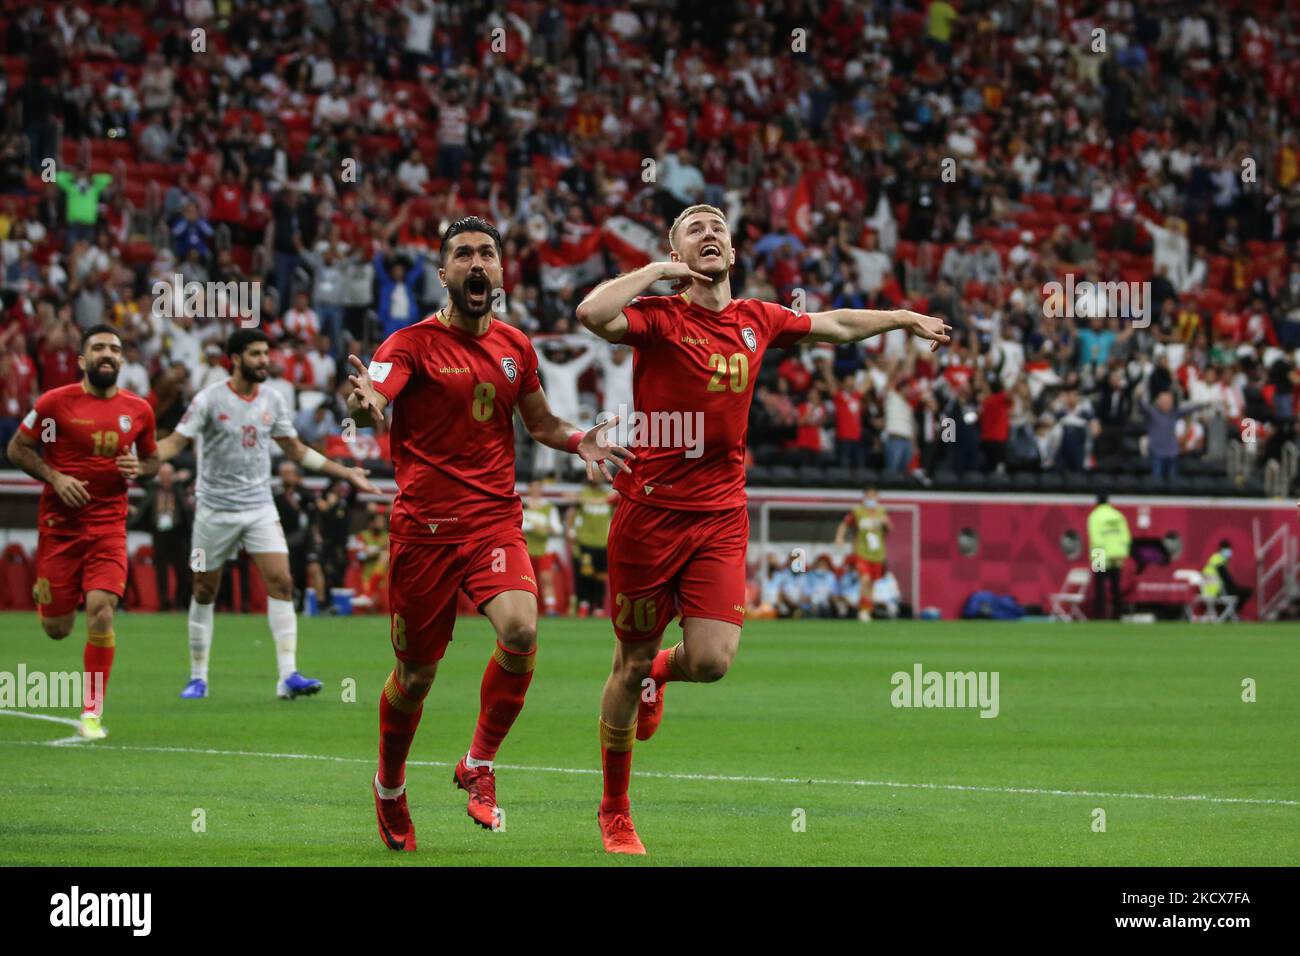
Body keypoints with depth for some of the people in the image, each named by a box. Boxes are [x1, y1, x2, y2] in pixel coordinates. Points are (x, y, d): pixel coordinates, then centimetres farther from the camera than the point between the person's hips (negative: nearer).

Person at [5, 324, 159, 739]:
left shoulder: (138, 410, 4)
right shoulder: (56, 402, -5)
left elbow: (151, 458, 19)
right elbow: (17, 448, 2)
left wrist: (138, 467, -5)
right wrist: (54, 477, -13)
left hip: (109, 526, 1)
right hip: (59, 524, -1)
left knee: (101, 612, -17)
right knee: (57, 629, 4)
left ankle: (92, 713, -6)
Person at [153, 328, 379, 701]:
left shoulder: (272, 401, 6)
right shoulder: (210, 399, -8)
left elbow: (296, 450, 18)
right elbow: (175, 443, -8)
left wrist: (346, 473, 18)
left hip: (260, 507, 3)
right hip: (216, 510, -3)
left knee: (281, 582, -12)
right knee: (204, 591, 4)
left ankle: (288, 676, -15)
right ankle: (198, 677, 18)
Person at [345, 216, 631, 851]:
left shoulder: (514, 347, 10)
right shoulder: (413, 344, -5)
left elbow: (540, 422, 24)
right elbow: (372, 404, -23)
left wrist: (578, 441, 2)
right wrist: (364, 405, -48)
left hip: (496, 522, 3)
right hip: (424, 528, -3)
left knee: (520, 633, -24)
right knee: (416, 674, 5)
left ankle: (479, 764, -3)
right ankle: (389, 789, 33)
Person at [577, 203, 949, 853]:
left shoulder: (756, 321, 9)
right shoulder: (659, 318, -7)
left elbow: (837, 326, 28)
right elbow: (592, 313, -28)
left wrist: (908, 319, 37)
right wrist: (657, 272, -17)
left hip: (722, 514, 4)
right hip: (650, 511, -4)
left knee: (712, 660, -12)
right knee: (632, 664, 5)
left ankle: (660, 674, 28)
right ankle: (614, 813, 21)